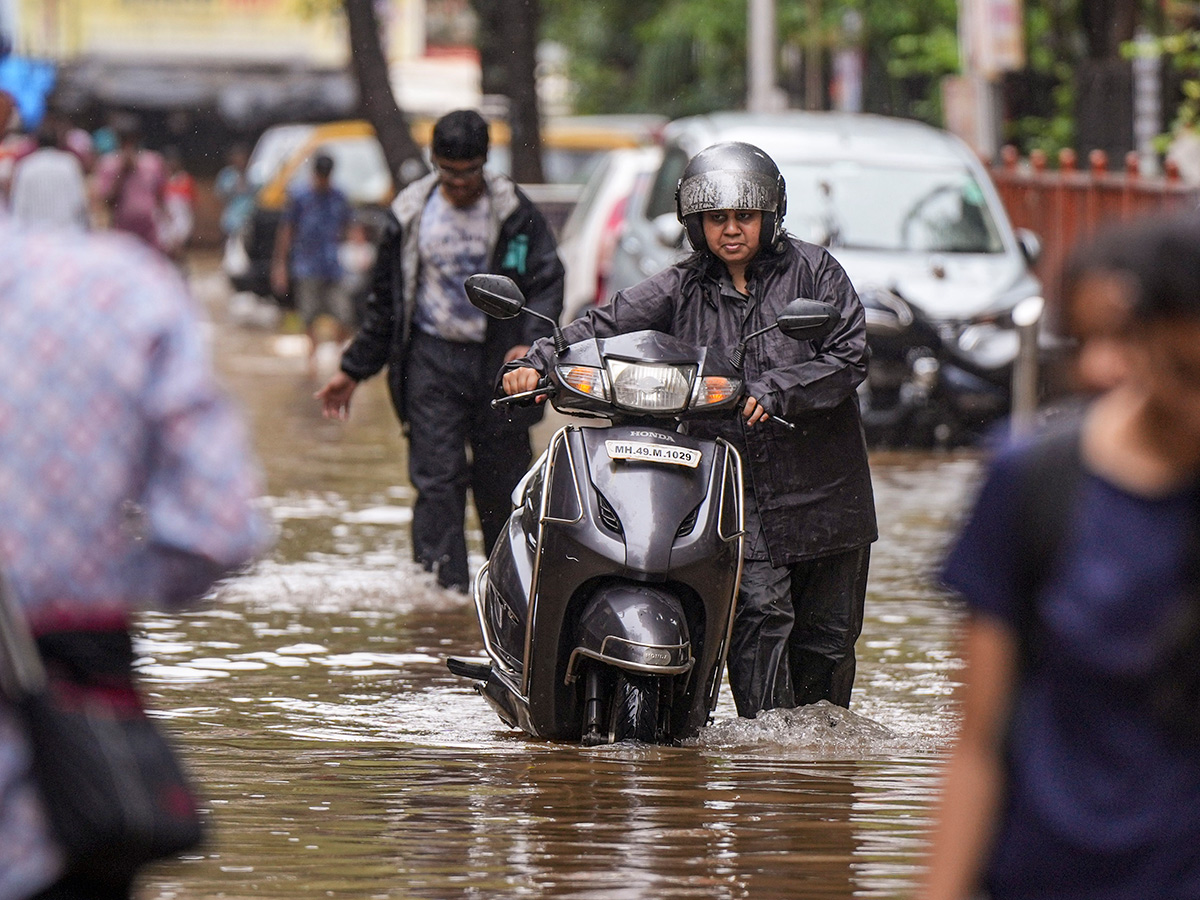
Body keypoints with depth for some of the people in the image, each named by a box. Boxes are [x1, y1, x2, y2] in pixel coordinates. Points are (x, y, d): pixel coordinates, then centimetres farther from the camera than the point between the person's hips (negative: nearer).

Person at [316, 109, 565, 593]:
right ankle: (443, 588, -12)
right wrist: (353, 370, 17)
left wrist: (531, 343, -23)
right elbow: (385, 300, 15)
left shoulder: (515, 212, 0)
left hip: (498, 358, -1)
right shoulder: (411, 213, 6)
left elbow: (547, 281, -4)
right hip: (432, 358, 1)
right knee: (437, 480, -8)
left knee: (503, 483, 4)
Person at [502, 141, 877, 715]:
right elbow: (606, 324, 1)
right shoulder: (682, 290, 8)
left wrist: (776, 391, -19)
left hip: (822, 483, 1)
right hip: (732, 478, 0)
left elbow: (849, 355, -5)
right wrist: (539, 362, -16)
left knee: (827, 634, 7)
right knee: (760, 610, -18)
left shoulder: (812, 270, 4)